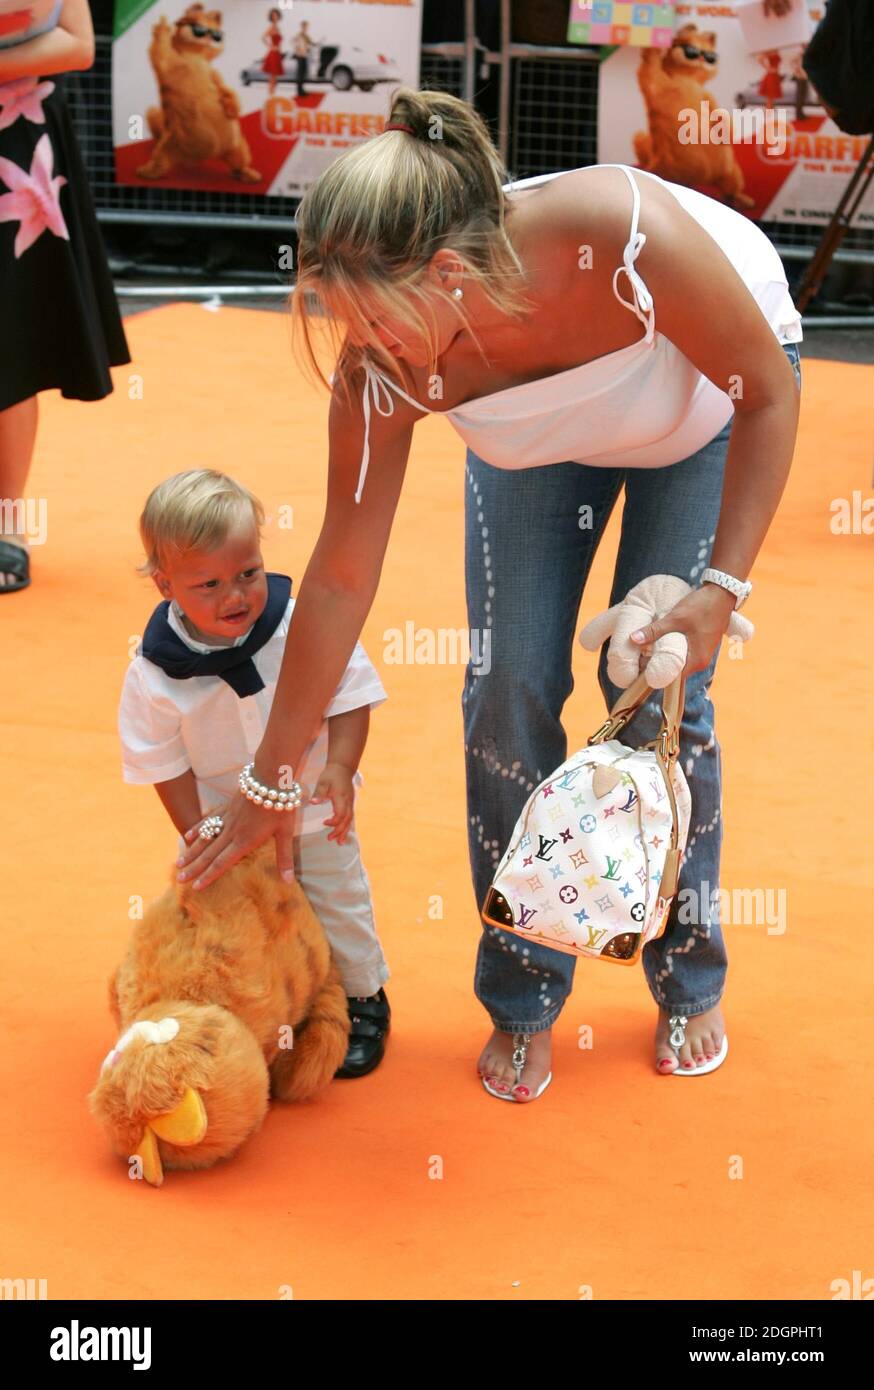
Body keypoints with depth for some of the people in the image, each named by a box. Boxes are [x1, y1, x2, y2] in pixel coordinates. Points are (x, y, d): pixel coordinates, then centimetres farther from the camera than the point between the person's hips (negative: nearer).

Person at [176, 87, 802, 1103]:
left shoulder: (623, 237, -45)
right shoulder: (383, 367, -33)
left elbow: (769, 392, -26)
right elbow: (342, 575, -21)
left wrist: (723, 587, -30)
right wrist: (269, 786, -15)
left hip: (711, 395, -2)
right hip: (542, 431, 3)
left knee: (658, 695, -7)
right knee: (509, 688, -7)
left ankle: (690, 986, 16)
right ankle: (523, 1002, 13)